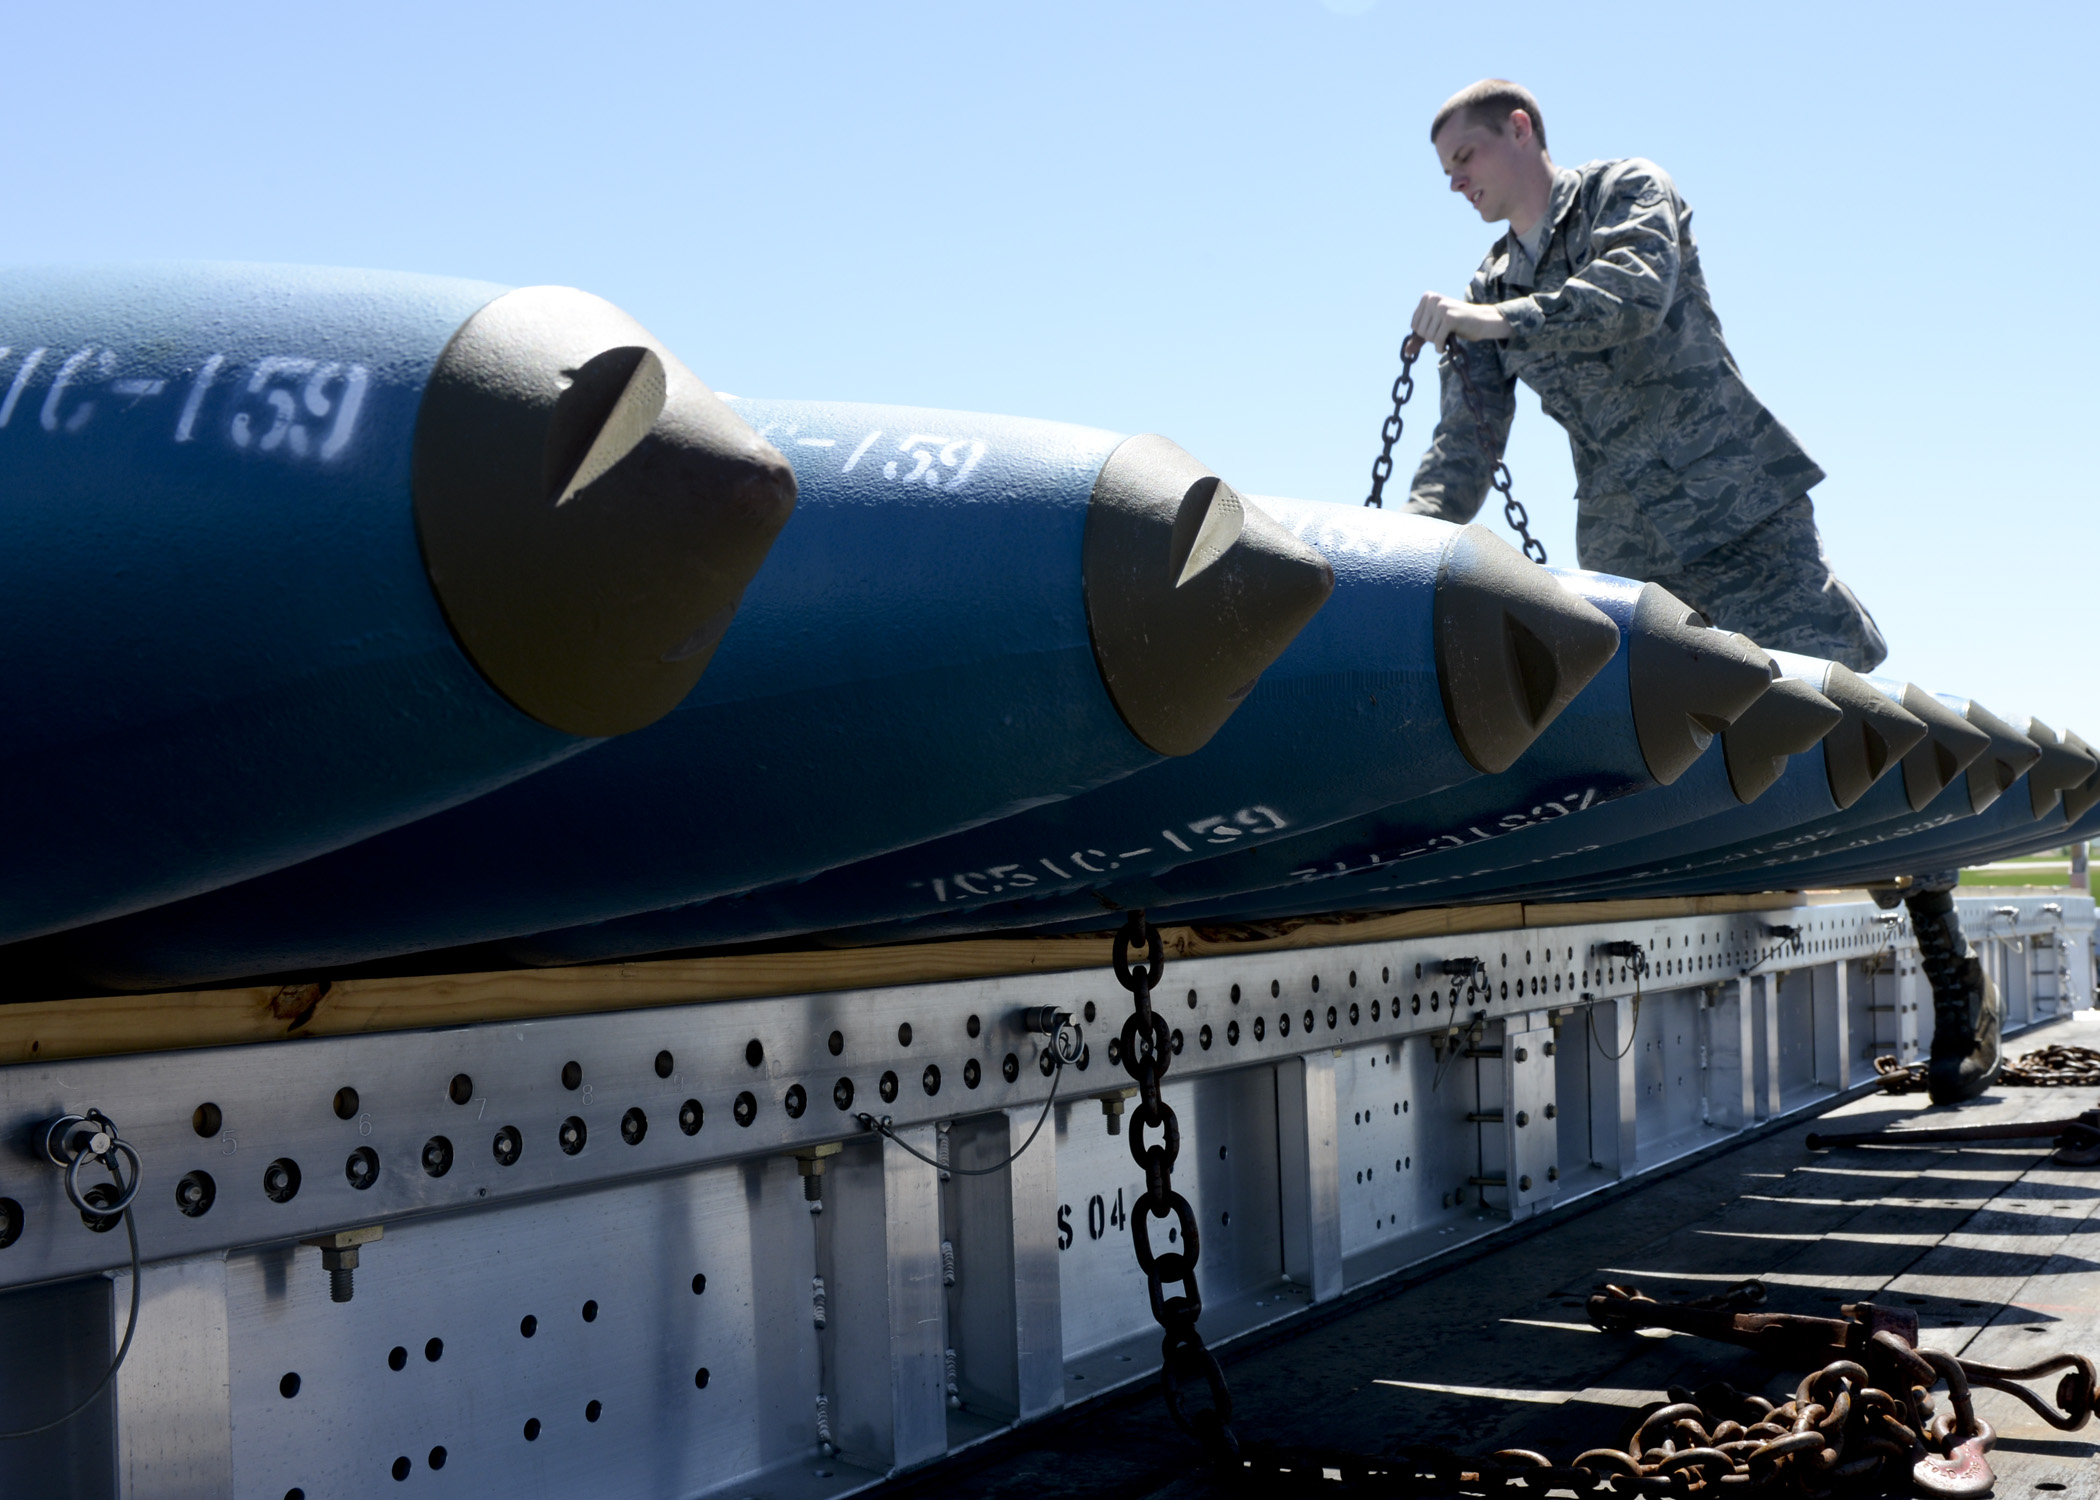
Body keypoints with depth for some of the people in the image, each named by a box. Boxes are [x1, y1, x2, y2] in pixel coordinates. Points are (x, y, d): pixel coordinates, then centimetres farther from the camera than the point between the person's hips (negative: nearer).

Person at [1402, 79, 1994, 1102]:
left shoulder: (1629, 192, 5)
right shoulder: (1491, 292, 19)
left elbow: (1633, 297, -17)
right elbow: (1465, 448, 12)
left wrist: (1493, 321, -25)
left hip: (1736, 507, -6)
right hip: (1622, 553, 6)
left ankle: (1955, 982, 3)